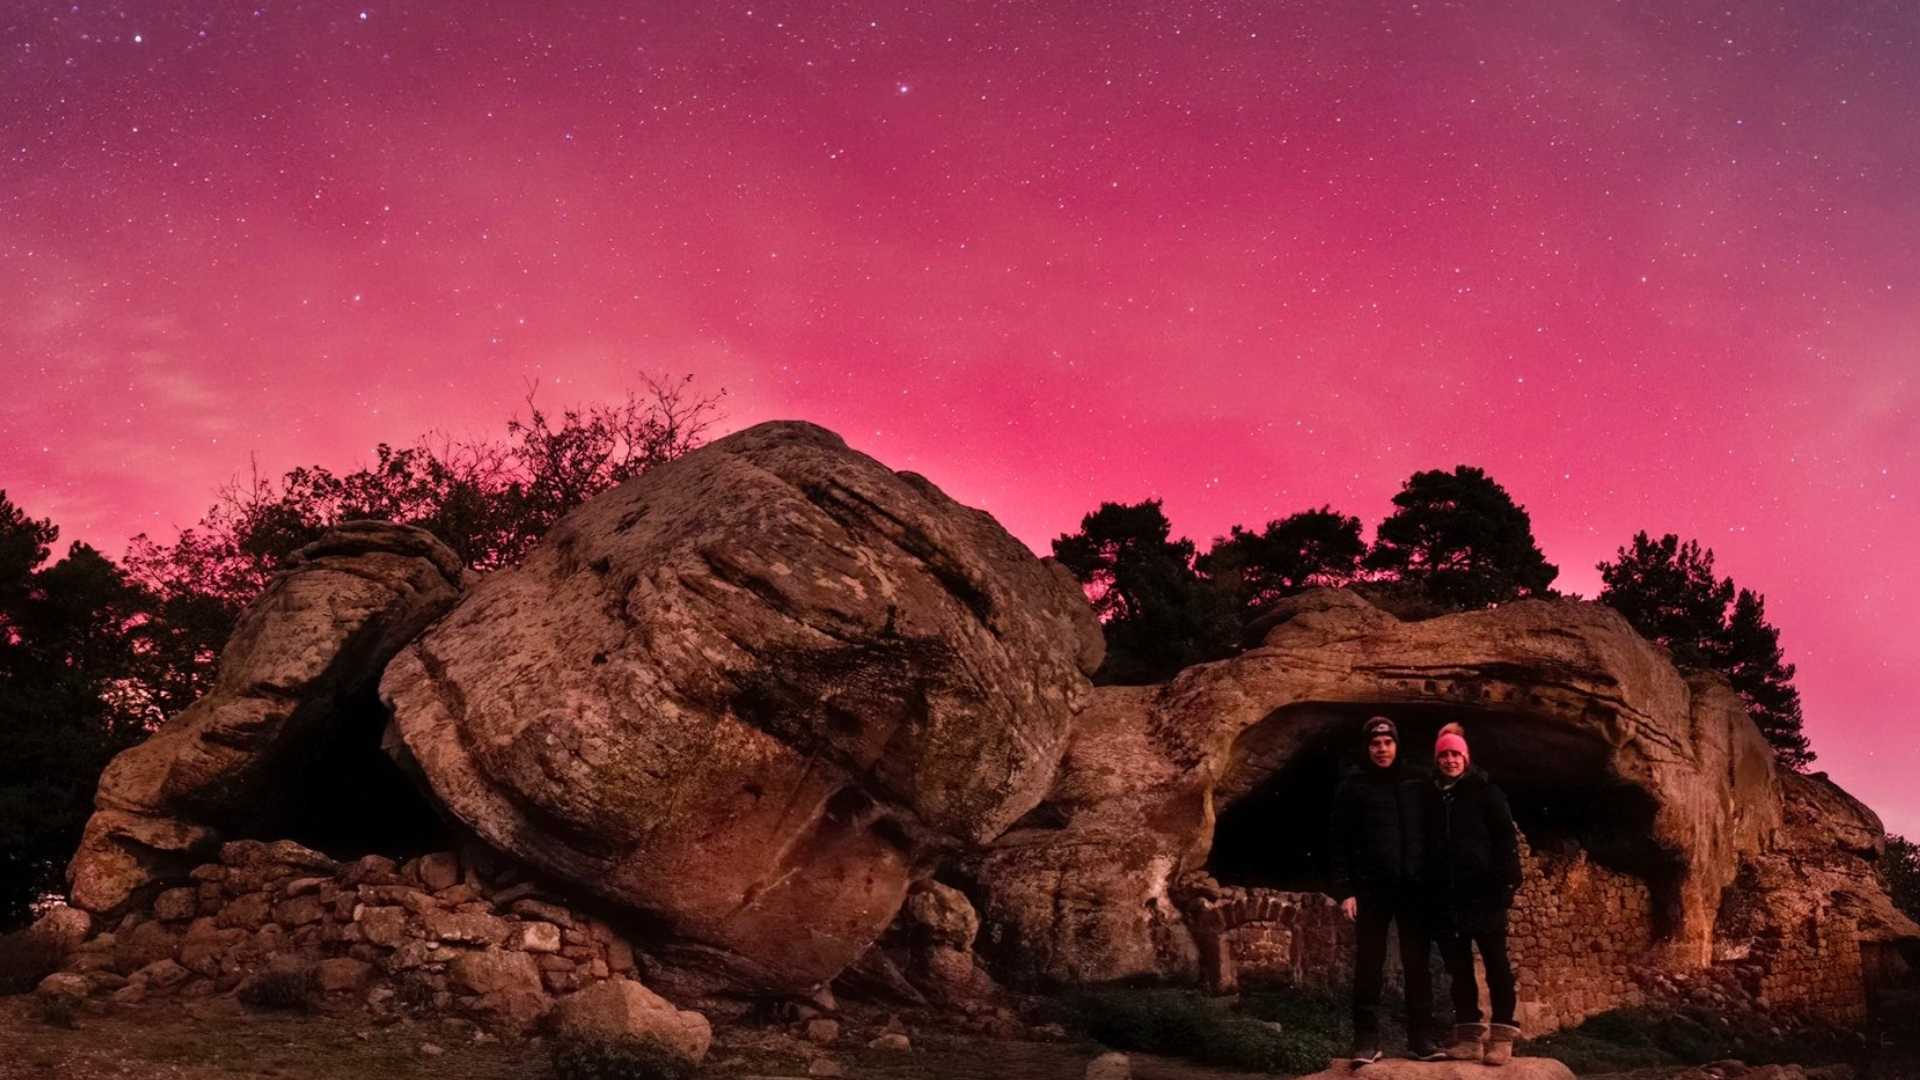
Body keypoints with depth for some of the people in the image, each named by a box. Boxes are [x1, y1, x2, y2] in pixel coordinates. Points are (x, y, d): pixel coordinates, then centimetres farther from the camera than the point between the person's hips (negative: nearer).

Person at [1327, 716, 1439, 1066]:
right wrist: (1344, 891, -8)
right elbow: (1338, 843, -1)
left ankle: (1421, 1038, 9)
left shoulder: (1415, 786, 11)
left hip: (1413, 889, 3)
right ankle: (1367, 1041, 3)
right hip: (1371, 890, -2)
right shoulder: (1352, 788, 3)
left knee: (1417, 965, 3)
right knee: (1369, 968, 0)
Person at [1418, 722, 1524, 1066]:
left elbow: (1505, 837, -3)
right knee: (1458, 966, 5)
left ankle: (1502, 1036, 1)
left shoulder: (1484, 789, 3)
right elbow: (1422, 844, 15)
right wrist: (1424, 888, 8)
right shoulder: (1428, 795, 12)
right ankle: (1469, 1035, 10)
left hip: (1482, 889, -4)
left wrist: (1507, 881, -13)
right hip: (1444, 894, 4)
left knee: (1496, 962, 0)